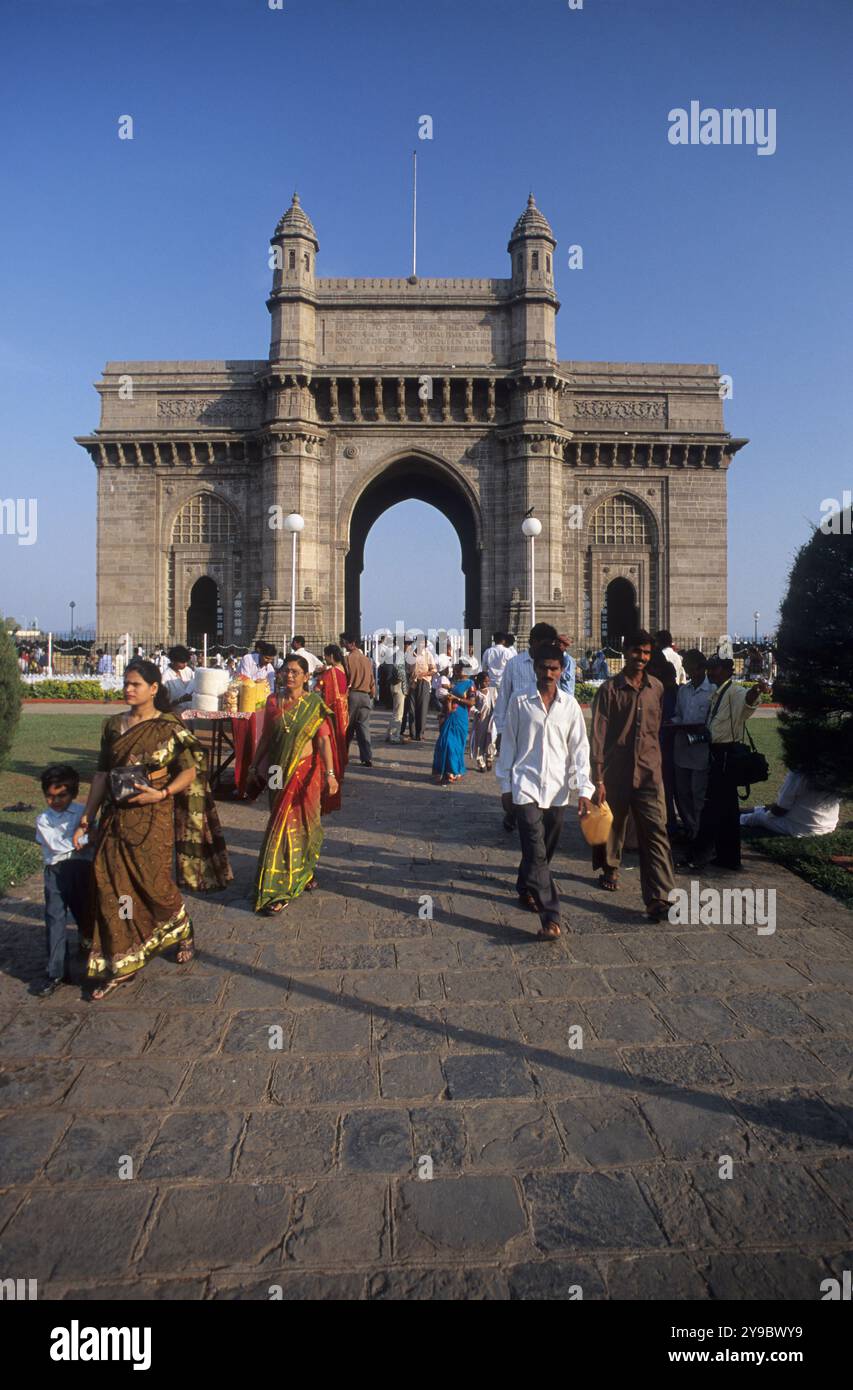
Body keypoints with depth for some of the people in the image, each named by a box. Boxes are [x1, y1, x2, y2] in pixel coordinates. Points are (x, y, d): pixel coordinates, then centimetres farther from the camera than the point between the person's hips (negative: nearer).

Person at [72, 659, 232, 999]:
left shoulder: (169, 726, -8)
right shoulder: (114, 725, 7)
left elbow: (191, 770, -7)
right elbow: (102, 774, 9)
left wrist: (162, 794, -21)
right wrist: (85, 819, 7)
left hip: (152, 819, -4)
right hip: (115, 819, 5)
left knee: (154, 883, 5)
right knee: (112, 888, 3)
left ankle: (184, 933, 35)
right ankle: (120, 965, 16)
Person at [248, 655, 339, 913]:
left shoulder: (314, 704, -7)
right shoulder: (273, 701, 3)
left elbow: (324, 739, -13)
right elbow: (266, 736, 12)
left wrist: (330, 773, -22)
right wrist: (256, 765, 16)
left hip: (305, 771, -3)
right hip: (279, 770, 3)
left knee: (304, 821, 4)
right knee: (285, 823, 9)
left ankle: (304, 870, 22)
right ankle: (297, 874, 23)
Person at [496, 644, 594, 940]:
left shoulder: (569, 705, 2)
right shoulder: (520, 702, -1)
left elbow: (579, 747, 2)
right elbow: (508, 744, 4)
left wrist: (583, 790, -5)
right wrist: (505, 784, 5)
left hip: (557, 788, 3)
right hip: (526, 785, -2)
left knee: (544, 851, 14)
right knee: (536, 852, -10)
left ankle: (525, 890, 40)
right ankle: (550, 918, -8)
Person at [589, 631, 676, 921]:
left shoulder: (657, 688, 7)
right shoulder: (610, 688, -4)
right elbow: (598, 734, -7)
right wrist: (598, 778, -11)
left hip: (649, 772, 2)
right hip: (615, 771, -2)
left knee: (655, 832, -8)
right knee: (612, 825, 15)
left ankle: (658, 898, -10)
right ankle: (609, 869, 41)